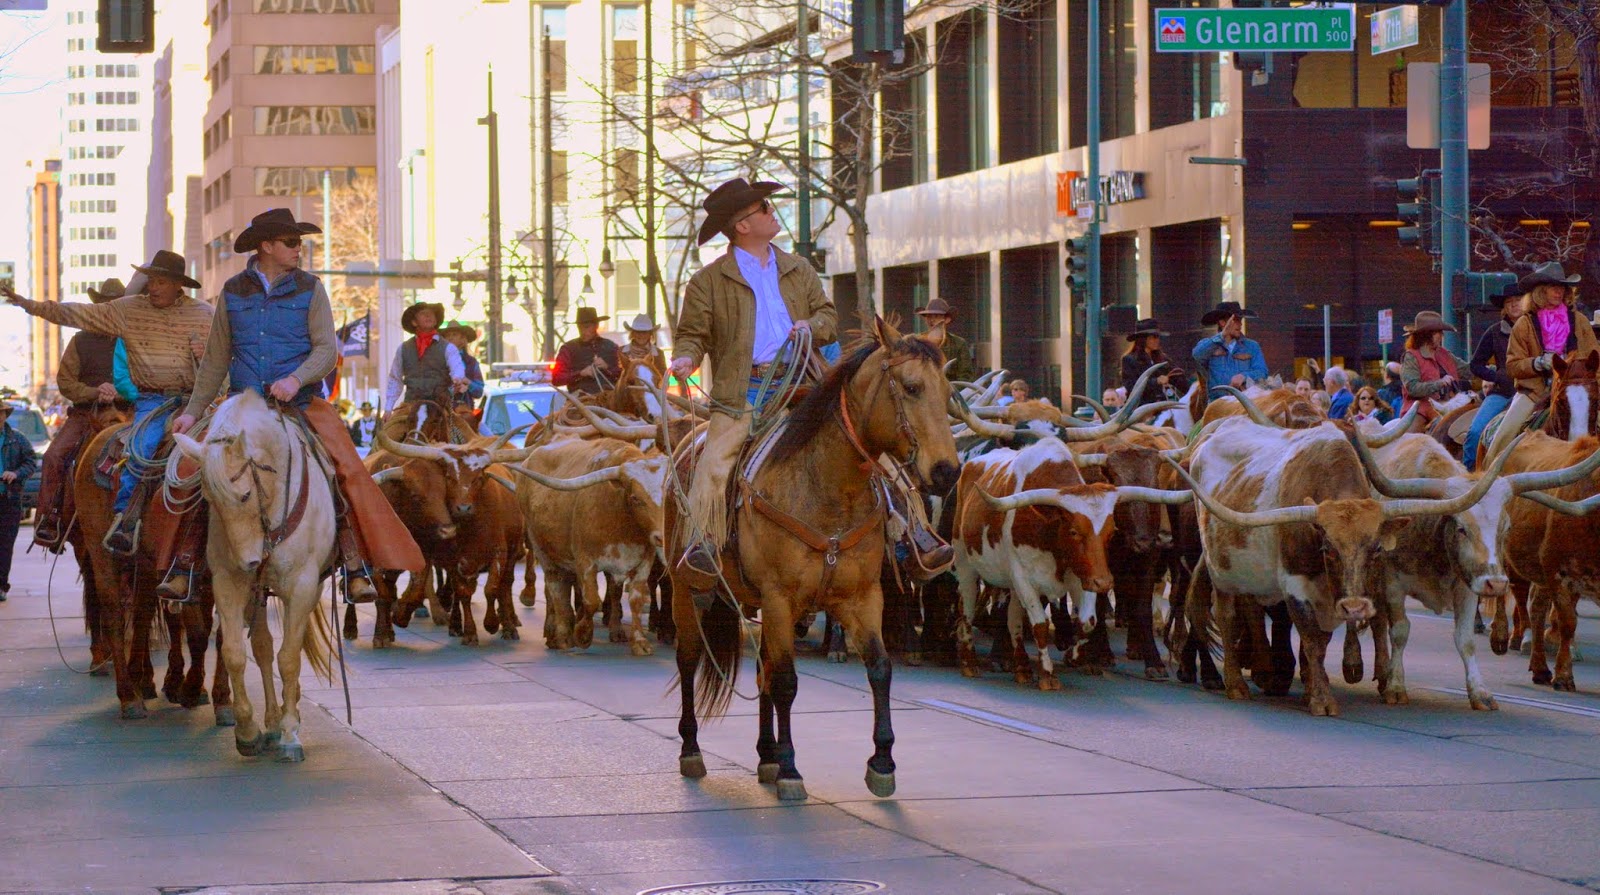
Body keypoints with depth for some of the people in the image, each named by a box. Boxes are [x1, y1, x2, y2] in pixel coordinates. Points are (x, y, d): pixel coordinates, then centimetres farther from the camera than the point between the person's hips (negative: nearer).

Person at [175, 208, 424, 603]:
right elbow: (216, 359, 15)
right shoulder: (233, 292, 9)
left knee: (347, 472, -21)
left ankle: (355, 568, -16)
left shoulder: (310, 289, 5)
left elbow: (327, 350, -3)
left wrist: (296, 379, -21)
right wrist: (193, 411, 11)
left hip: (301, 404, -1)